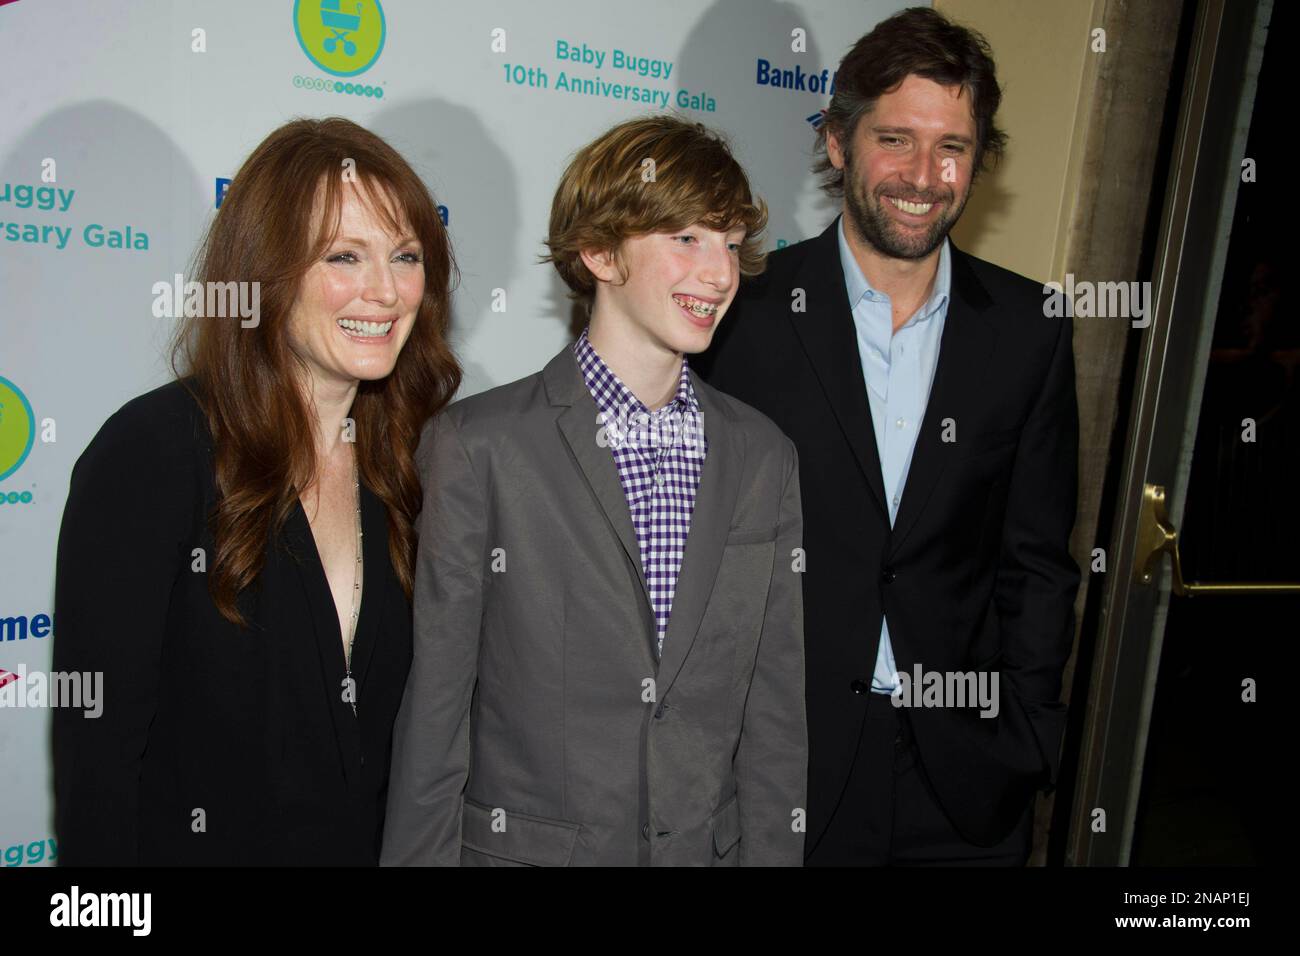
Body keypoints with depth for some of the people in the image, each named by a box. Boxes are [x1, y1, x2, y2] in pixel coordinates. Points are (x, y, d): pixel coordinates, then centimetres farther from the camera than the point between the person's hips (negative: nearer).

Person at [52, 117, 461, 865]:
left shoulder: (408, 464, -2)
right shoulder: (154, 451, -18)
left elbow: (414, 718, 2)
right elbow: (96, 747, -18)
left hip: (374, 845, 5)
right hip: (199, 842, -4)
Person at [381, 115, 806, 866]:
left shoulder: (765, 457, 0)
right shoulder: (477, 446, -13)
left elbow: (774, 706, 2)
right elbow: (433, 708, -10)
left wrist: (772, 851, 0)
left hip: (711, 847, 4)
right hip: (525, 843, -3)